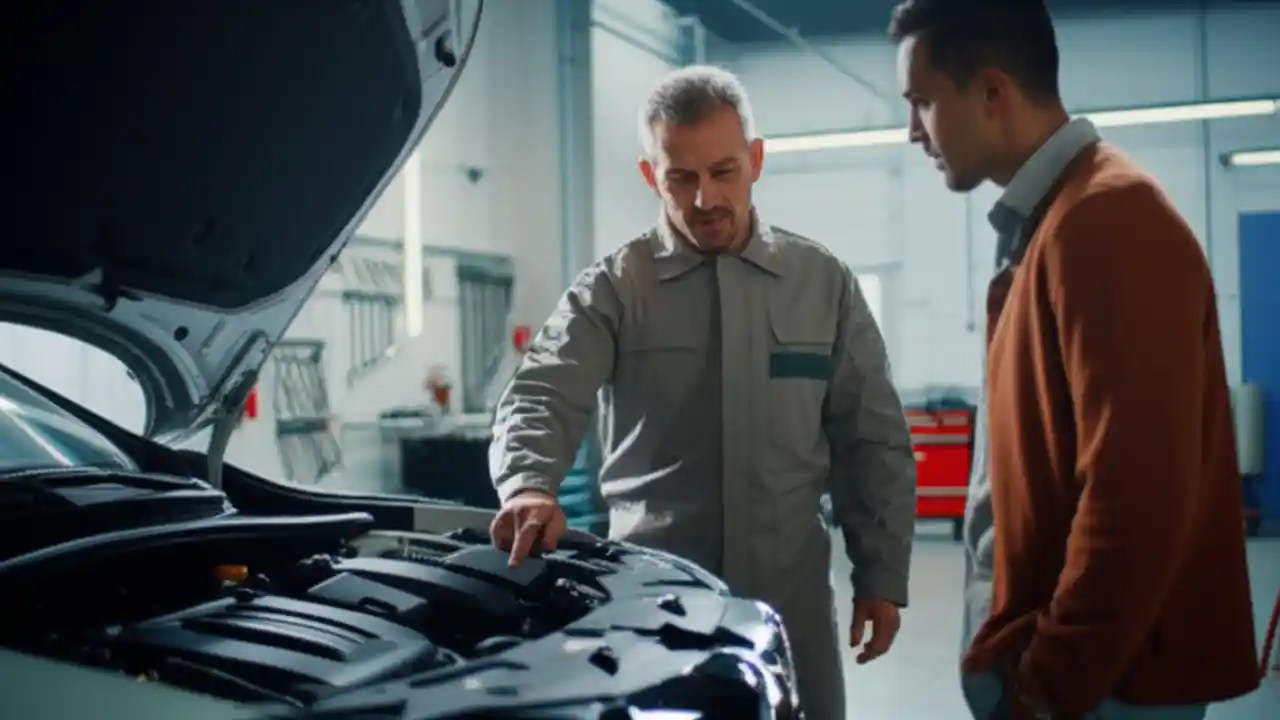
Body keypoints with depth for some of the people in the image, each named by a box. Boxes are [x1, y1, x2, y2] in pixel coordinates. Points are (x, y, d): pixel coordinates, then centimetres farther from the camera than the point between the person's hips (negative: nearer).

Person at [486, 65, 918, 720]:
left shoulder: (824, 284, 5)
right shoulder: (612, 290, -1)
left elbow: (872, 442, 7)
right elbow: (541, 398, -15)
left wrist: (881, 576, 3)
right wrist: (530, 485, -36)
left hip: (789, 590, 2)